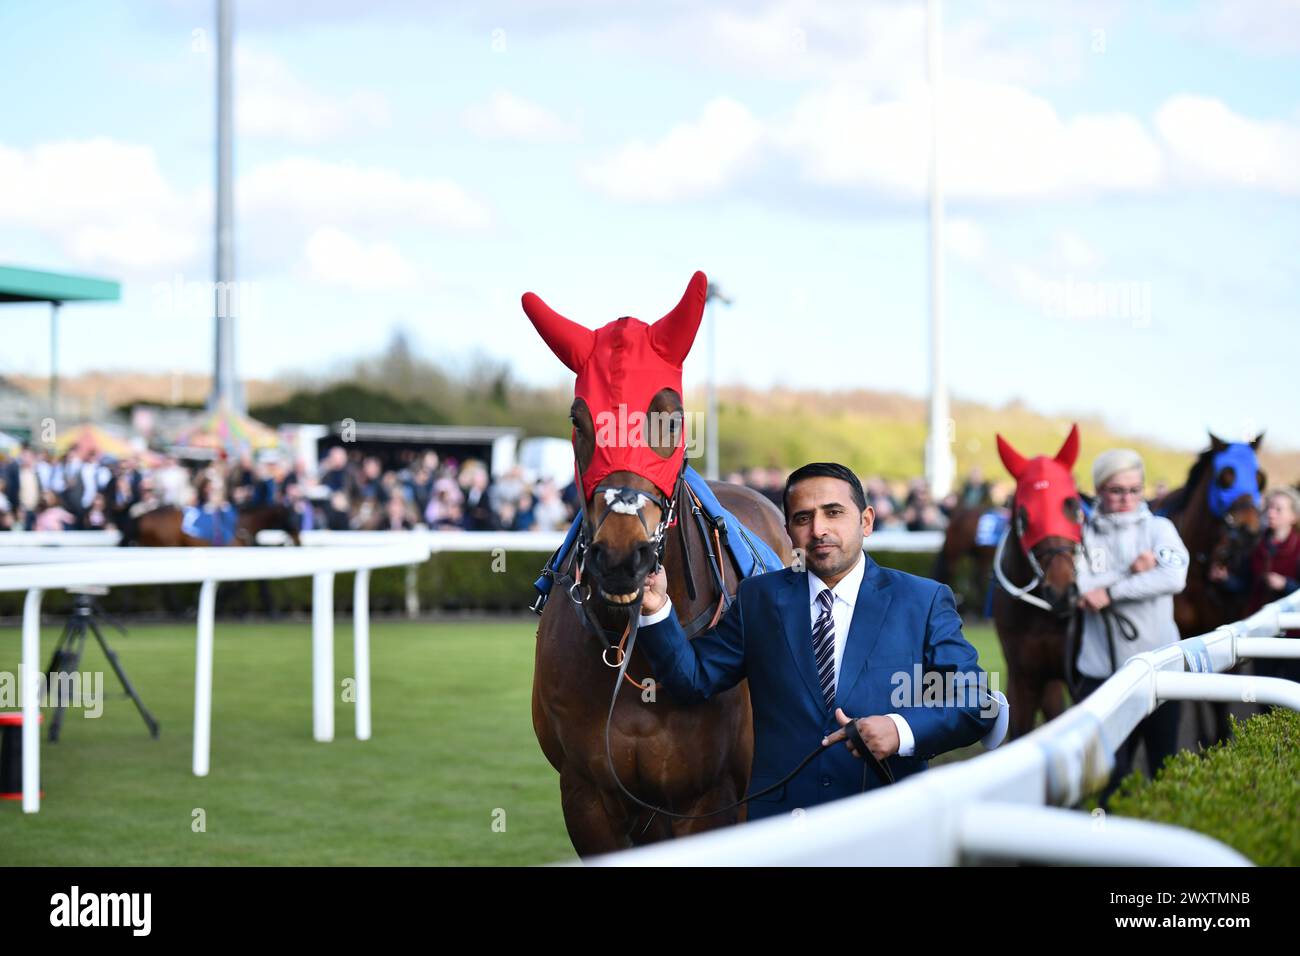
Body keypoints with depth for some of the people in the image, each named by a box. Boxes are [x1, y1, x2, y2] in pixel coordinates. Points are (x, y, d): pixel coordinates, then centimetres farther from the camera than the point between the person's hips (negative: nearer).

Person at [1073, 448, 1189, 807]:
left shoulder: (1159, 528, 5)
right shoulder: (1083, 534, 4)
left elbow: (1174, 576, -13)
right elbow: (1074, 585, -12)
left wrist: (1111, 592, -16)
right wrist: (1131, 572, -16)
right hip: (1102, 670, -1)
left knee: (1165, 764, 8)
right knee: (1110, 770, -3)